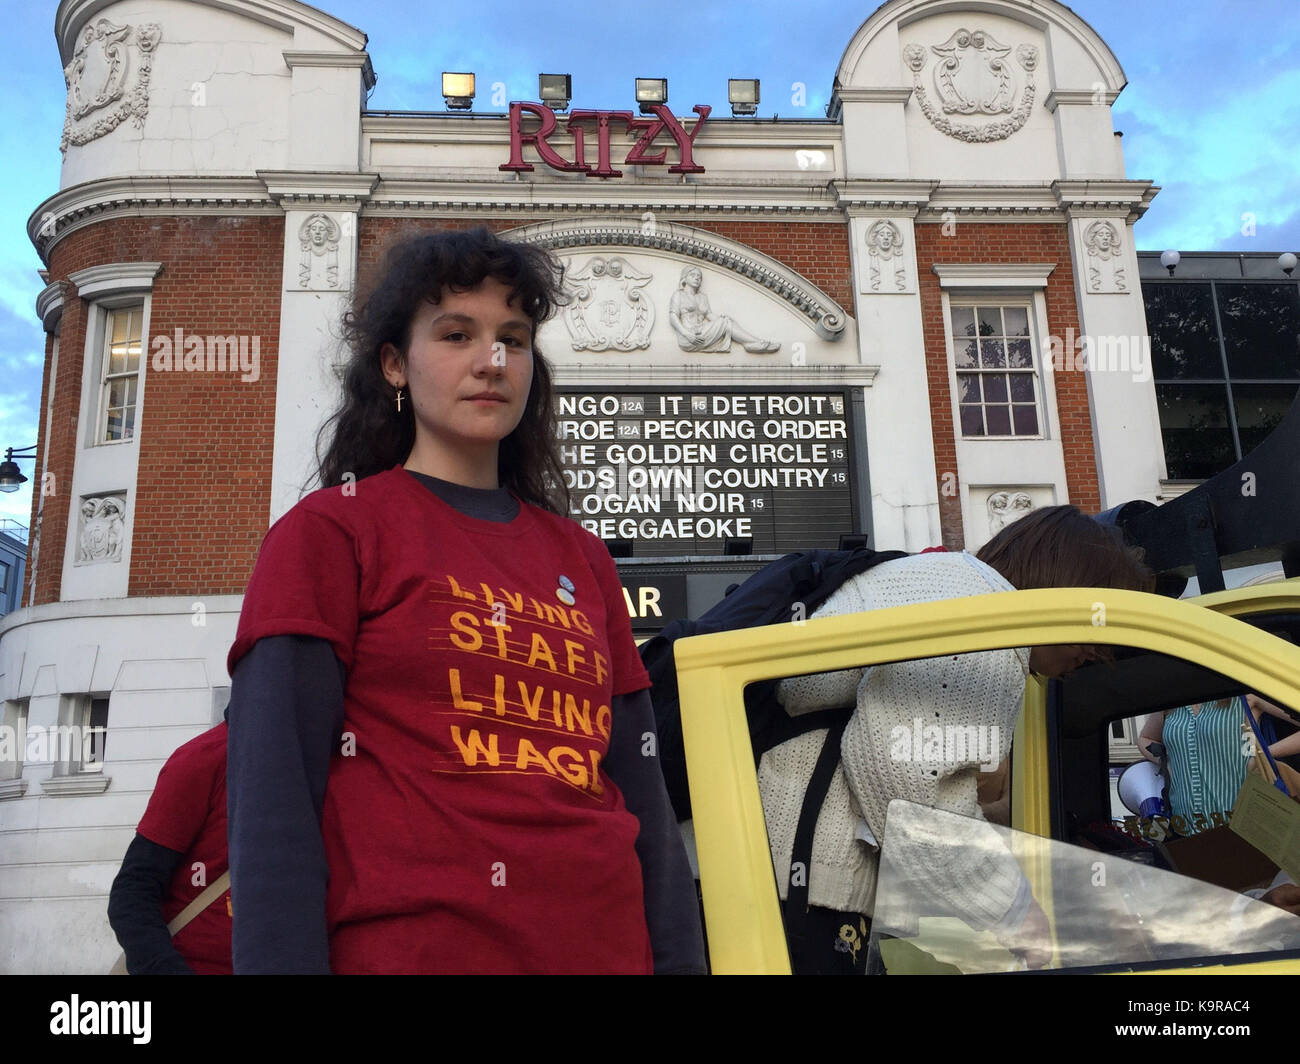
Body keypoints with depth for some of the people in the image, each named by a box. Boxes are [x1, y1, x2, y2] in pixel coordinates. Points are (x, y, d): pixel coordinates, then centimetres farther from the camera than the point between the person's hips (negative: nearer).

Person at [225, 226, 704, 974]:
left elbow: (643, 793, 10)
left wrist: (680, 959, 2)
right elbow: (274, 795, -9)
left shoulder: (583, 559, 12)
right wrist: (285, 962, -18)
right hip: (404, 945, -4)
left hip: (607, 948, 5)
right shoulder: (329, 530, 0)